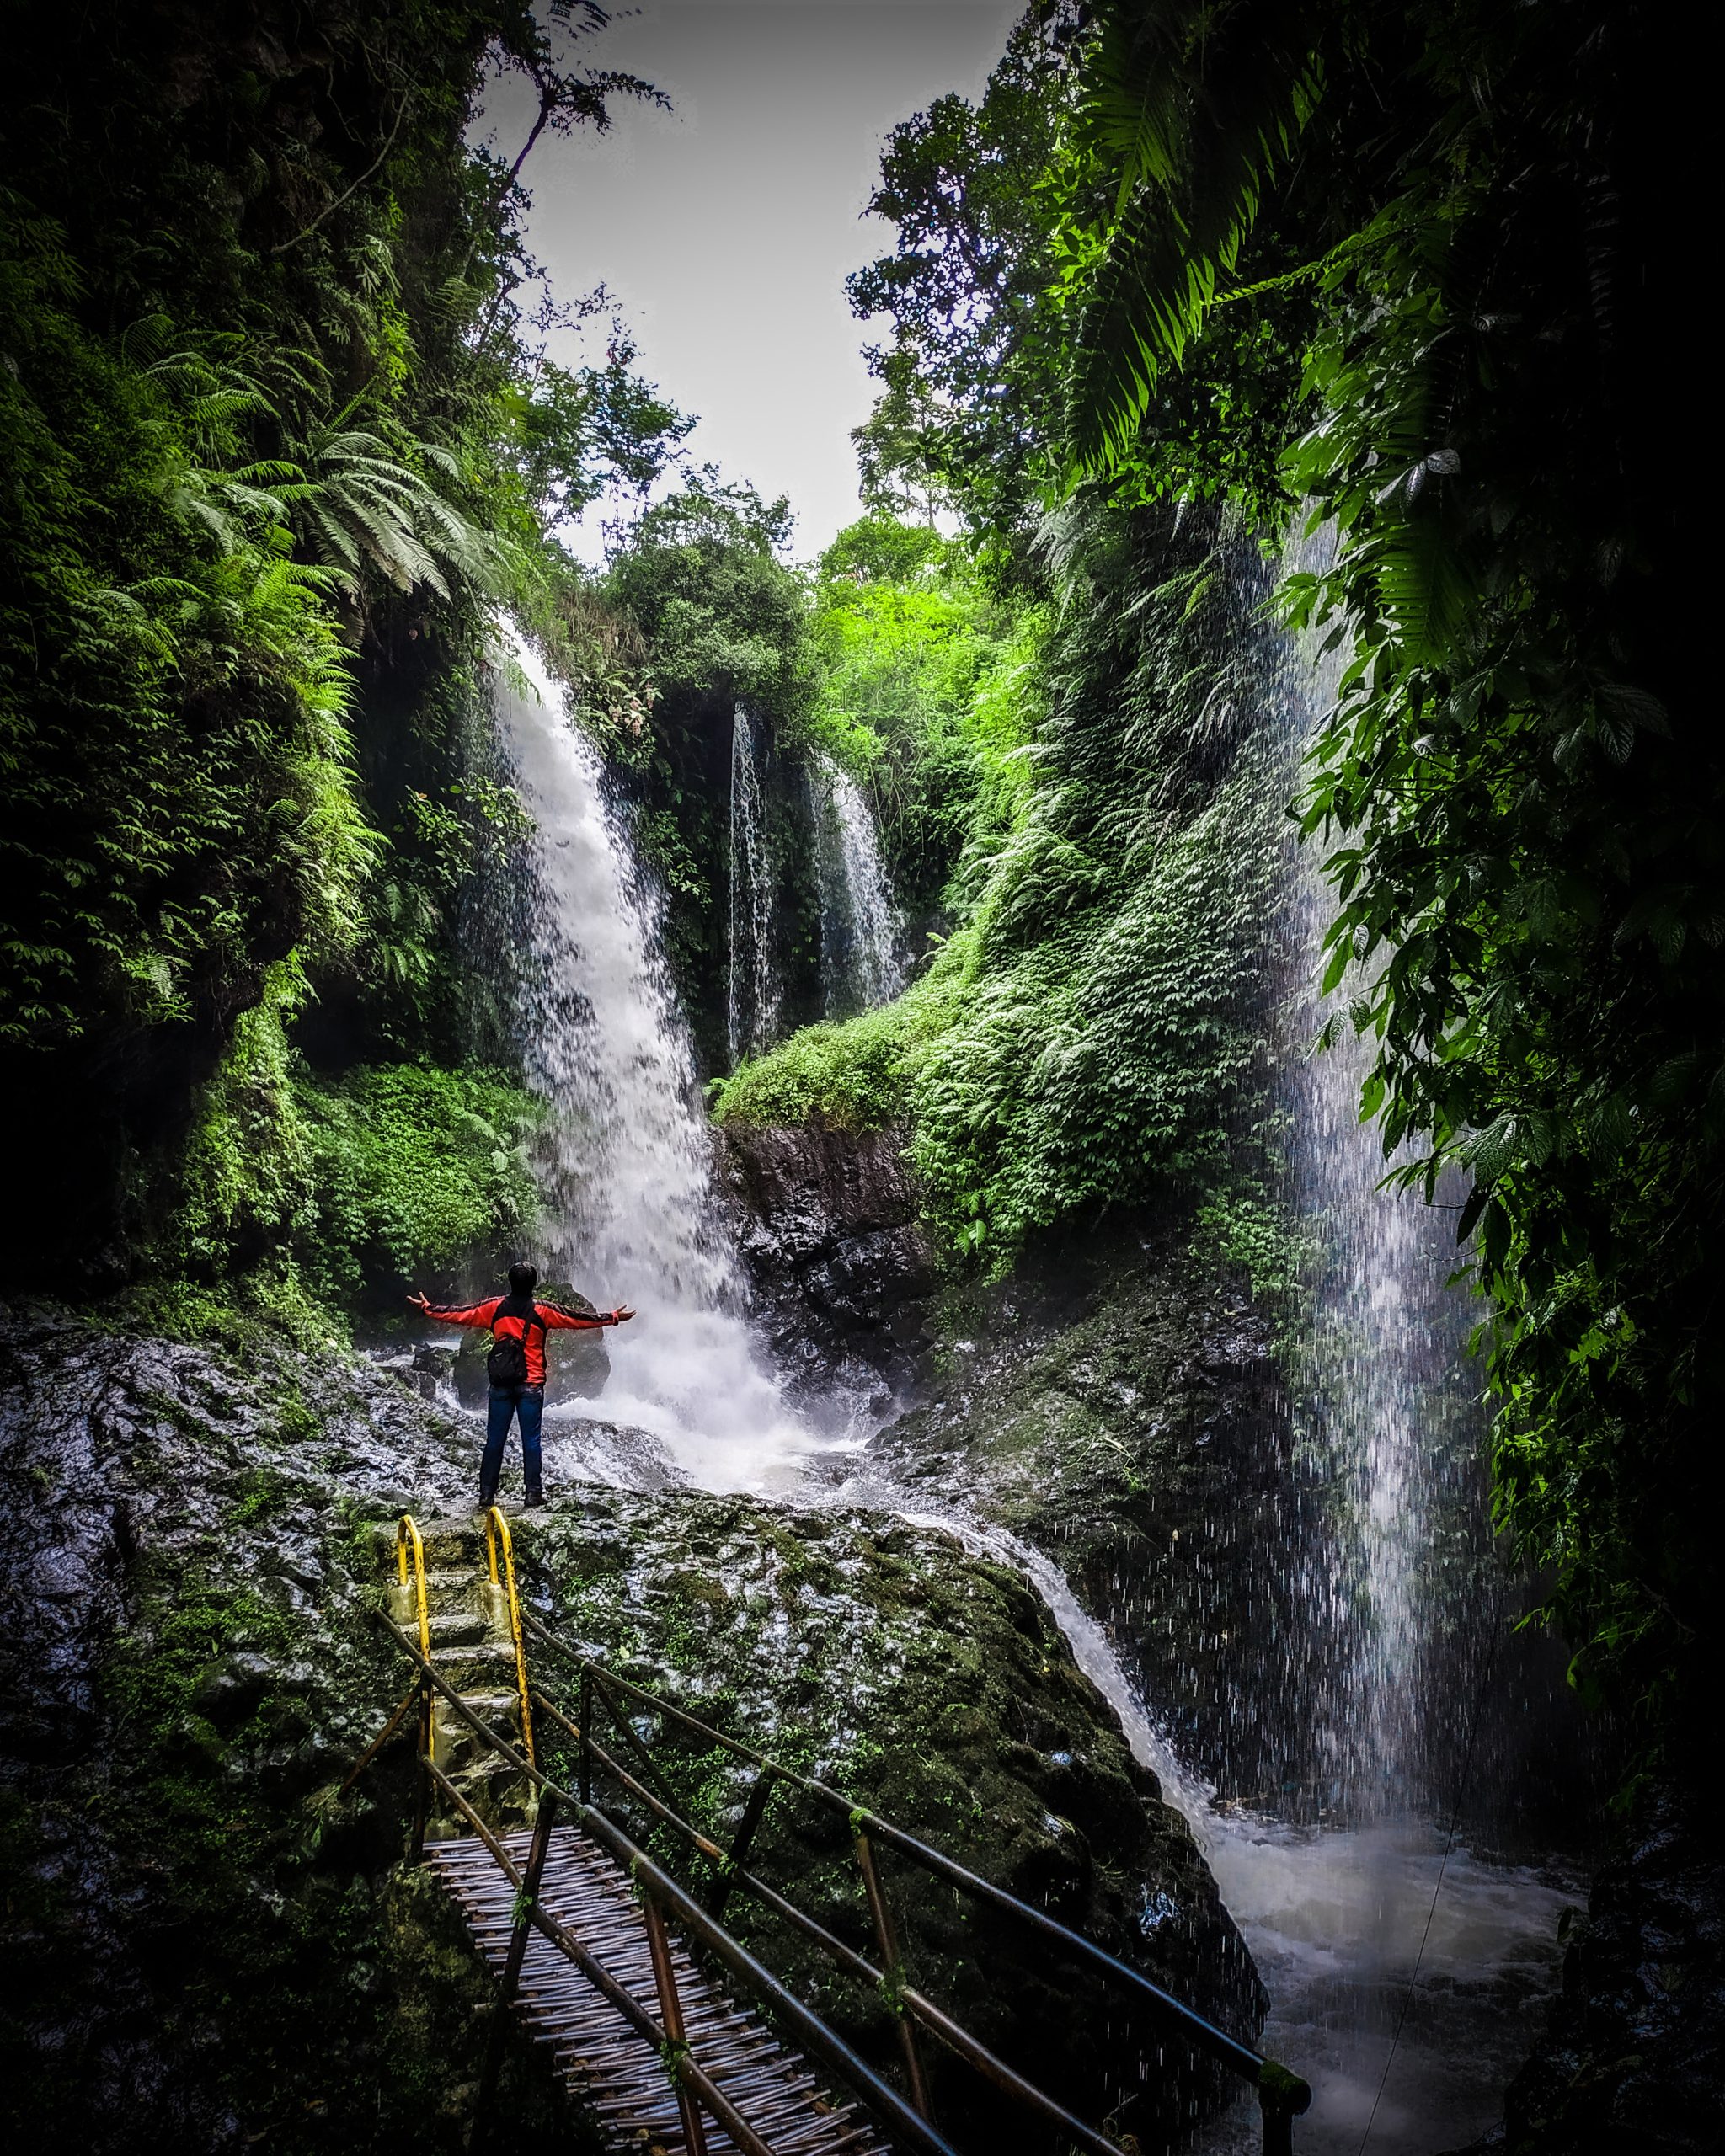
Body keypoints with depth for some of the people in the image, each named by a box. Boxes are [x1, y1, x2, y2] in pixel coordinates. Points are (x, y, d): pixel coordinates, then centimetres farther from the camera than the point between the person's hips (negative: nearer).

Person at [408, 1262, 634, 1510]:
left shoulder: (495, 1308, 3)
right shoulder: (541, 1311, -3)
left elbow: (460, 1314, 10)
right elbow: (577, 1320, 0)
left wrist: (428, 1308, 22)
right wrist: (612, 1318, 7)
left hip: (501, 1385, 2)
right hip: (531, 1385, -2)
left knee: (494, 1440, 6)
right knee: (531, 1440, 2)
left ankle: (487, 1493, 8)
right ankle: (534, 1492, 3)